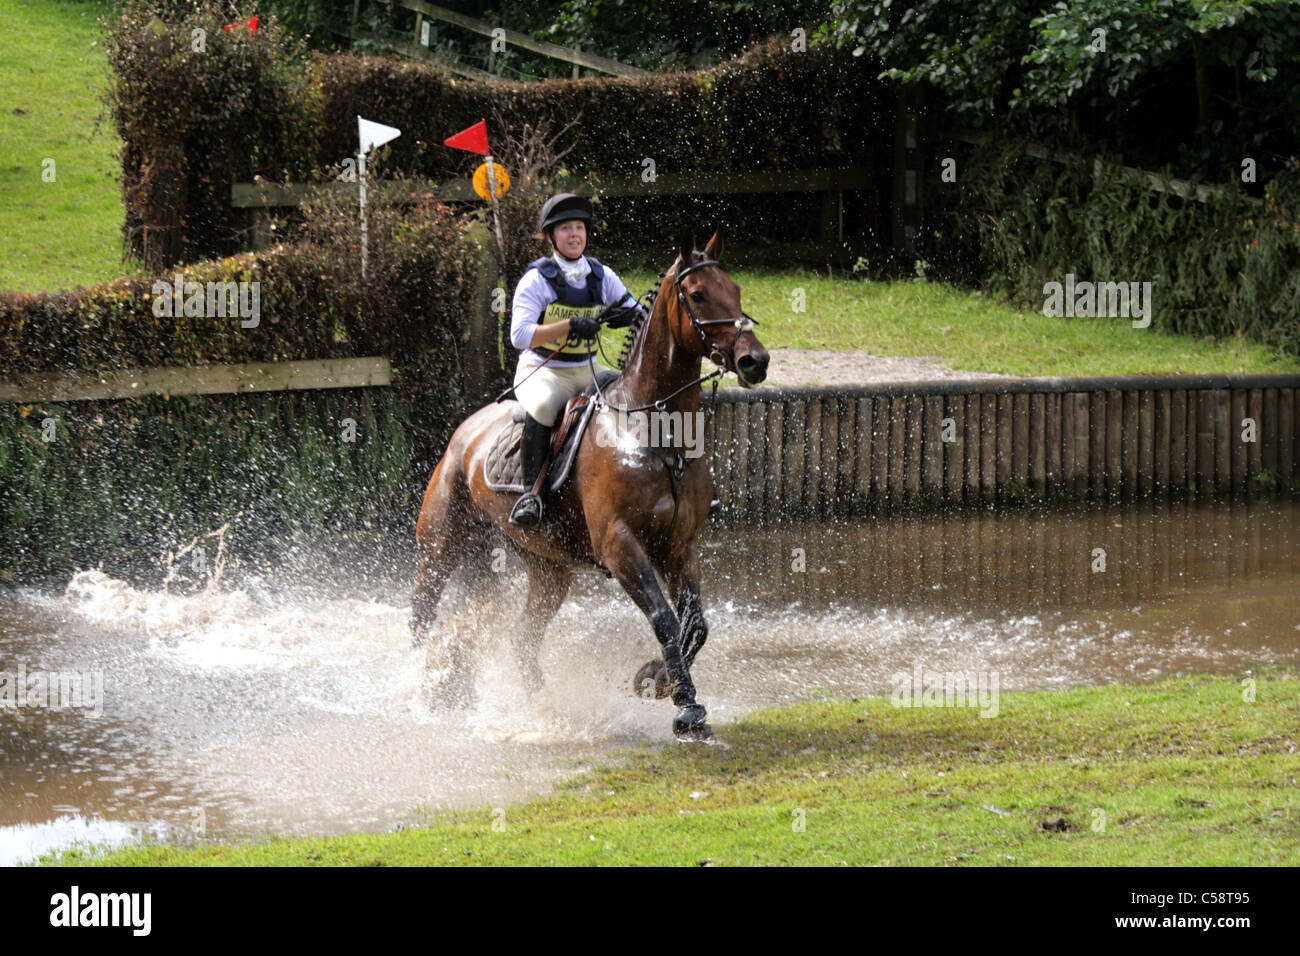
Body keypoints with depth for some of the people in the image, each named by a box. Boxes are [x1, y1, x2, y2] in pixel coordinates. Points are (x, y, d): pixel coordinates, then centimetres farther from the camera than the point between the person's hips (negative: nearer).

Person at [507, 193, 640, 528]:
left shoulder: (601, 276, 7)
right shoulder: (537, 279, -8)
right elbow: (520, 335, -19)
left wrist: (631, 315, -16)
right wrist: (570, 326, -31)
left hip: (587, 371, 5)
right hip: (541, 371, -5)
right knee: (543, 406, -37)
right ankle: (531, 491, -33)